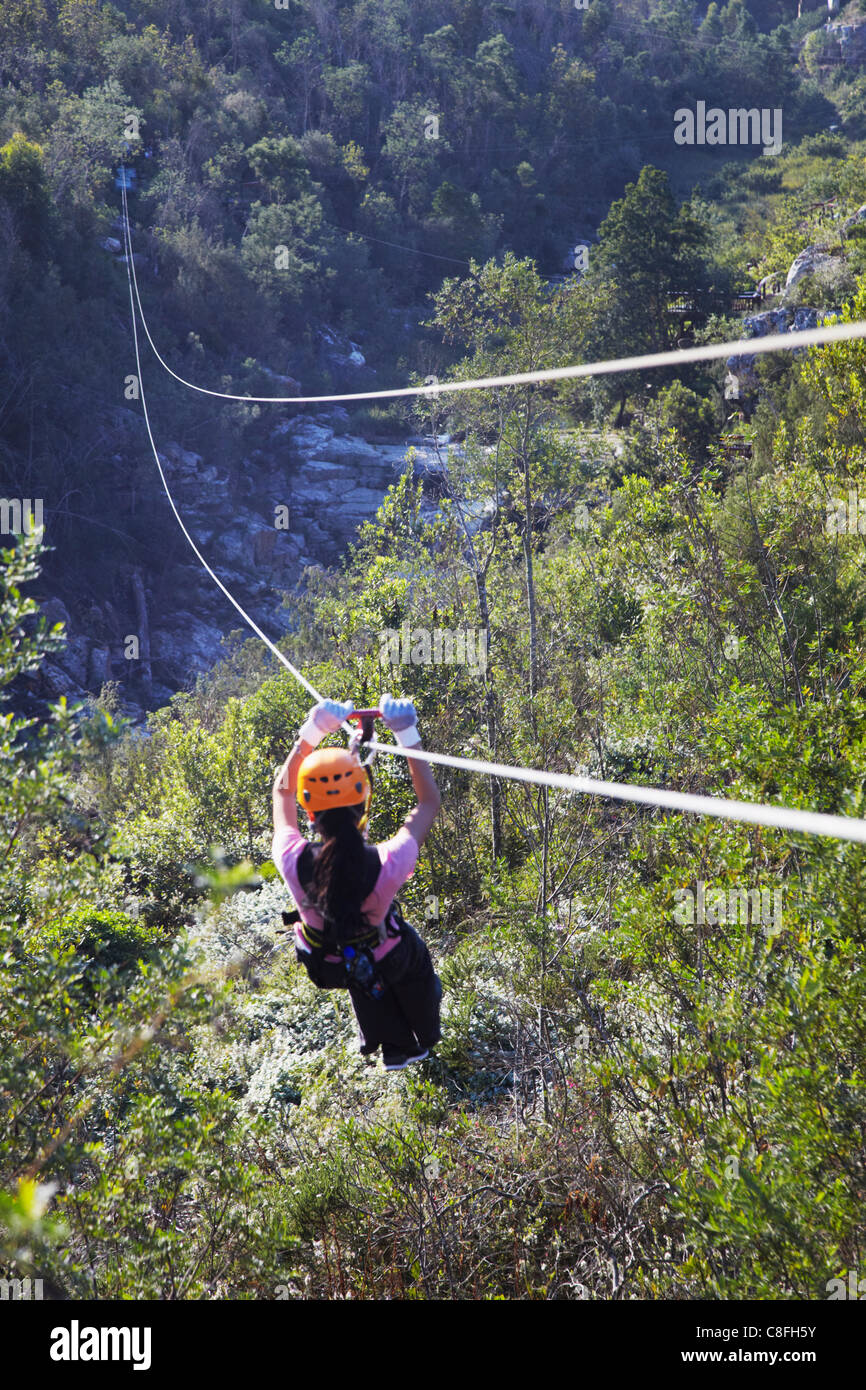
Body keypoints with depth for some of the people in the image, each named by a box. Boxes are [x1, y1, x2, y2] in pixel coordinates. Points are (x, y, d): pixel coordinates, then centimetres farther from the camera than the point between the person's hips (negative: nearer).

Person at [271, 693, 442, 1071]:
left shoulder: (294, 862, -38)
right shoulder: (387, 865, -42)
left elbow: (283, 790, -17)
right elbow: (429, 802, -24)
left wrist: (311, 732, -19)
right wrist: (408, 736, -24)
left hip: (329, 963, 2)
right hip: (388, 958, -1)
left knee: (367, 988, 36)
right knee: (414, 960, 35)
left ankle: (395, 1048, 62)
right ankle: (425, 1040, 62)